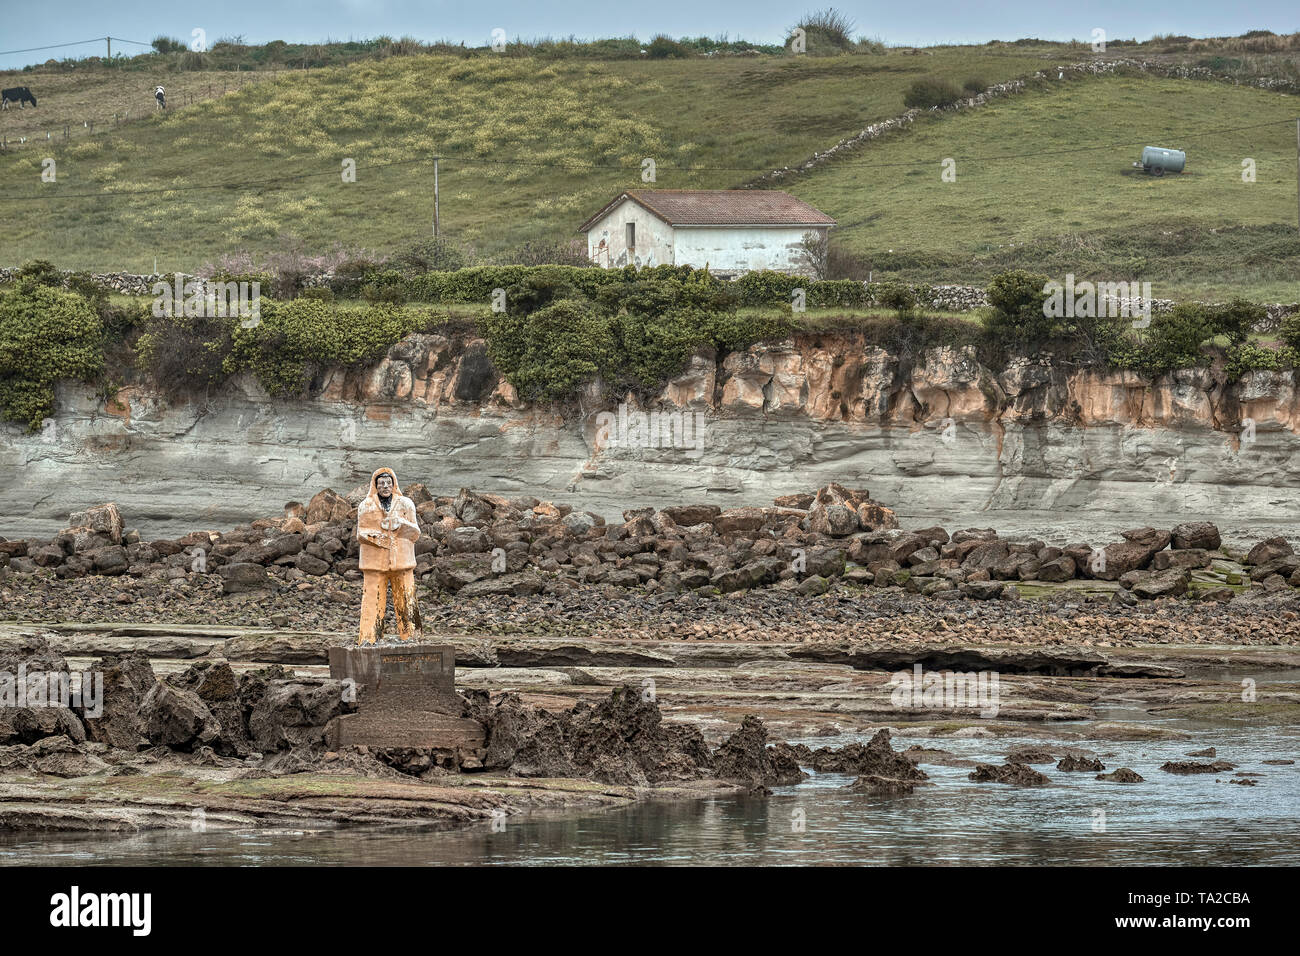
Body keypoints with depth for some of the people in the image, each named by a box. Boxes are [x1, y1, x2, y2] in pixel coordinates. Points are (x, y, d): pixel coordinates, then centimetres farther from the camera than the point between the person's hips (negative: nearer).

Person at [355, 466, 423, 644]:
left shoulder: (406, 504, 10)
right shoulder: (365, 507, 8)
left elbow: (415, 533, 6)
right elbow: (361, 535, 5)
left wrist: (401, 523, -13)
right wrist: (375, 535, -16)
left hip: (401, 563, 1)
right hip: (374, 562, -1)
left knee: (406, 602, -3)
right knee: (373, 602, -7)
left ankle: (410, 639, 3)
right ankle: (369, 640, -6)